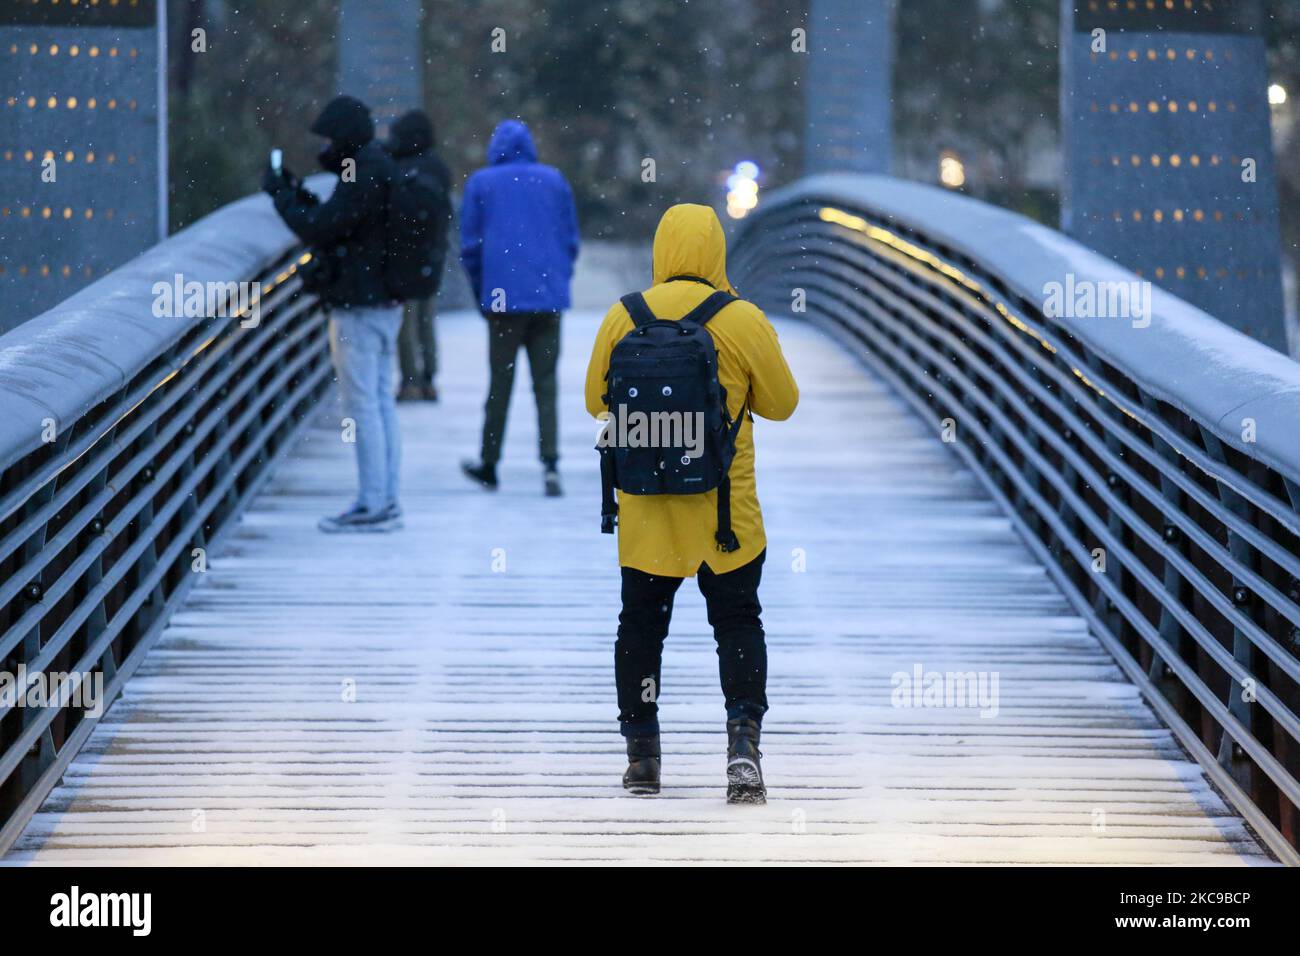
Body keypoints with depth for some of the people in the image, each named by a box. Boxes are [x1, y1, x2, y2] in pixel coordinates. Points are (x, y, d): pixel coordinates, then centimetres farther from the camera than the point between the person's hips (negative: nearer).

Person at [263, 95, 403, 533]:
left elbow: (319, 229, -18)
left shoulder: (362, 178, -17)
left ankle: (372, 505, -5)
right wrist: (297, 193, 13)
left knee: (362, 406, -7)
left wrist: (280, 194, -6)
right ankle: (386, 501, 15)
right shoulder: (381, 172, 14)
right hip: (384, 304, 10)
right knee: (381, 403, 11)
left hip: (358, 309, -10)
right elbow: (335, 224, 20)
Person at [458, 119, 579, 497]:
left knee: (501, 382, 7)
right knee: (546, 384, 2)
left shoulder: (480, 184, 3)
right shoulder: (553, 180, 8)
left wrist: (481, 294, 13)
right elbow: (571, 240, 11)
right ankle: (550, 463, -11)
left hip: (503, 297, -1)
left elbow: (470, 246, 4)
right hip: (549, 296, 2)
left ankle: (489, 464, 16)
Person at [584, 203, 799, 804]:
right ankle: (743, 736, -9)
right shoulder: (743, 321, -12)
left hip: (644, 509, 2)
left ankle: (641, 753, 19)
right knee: (737, 622, 9)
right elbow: (782, 403, -1)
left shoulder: (622, 319, -5)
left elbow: (597, 400, 6)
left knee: (641, 623, 16)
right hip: (727, 512, -2)